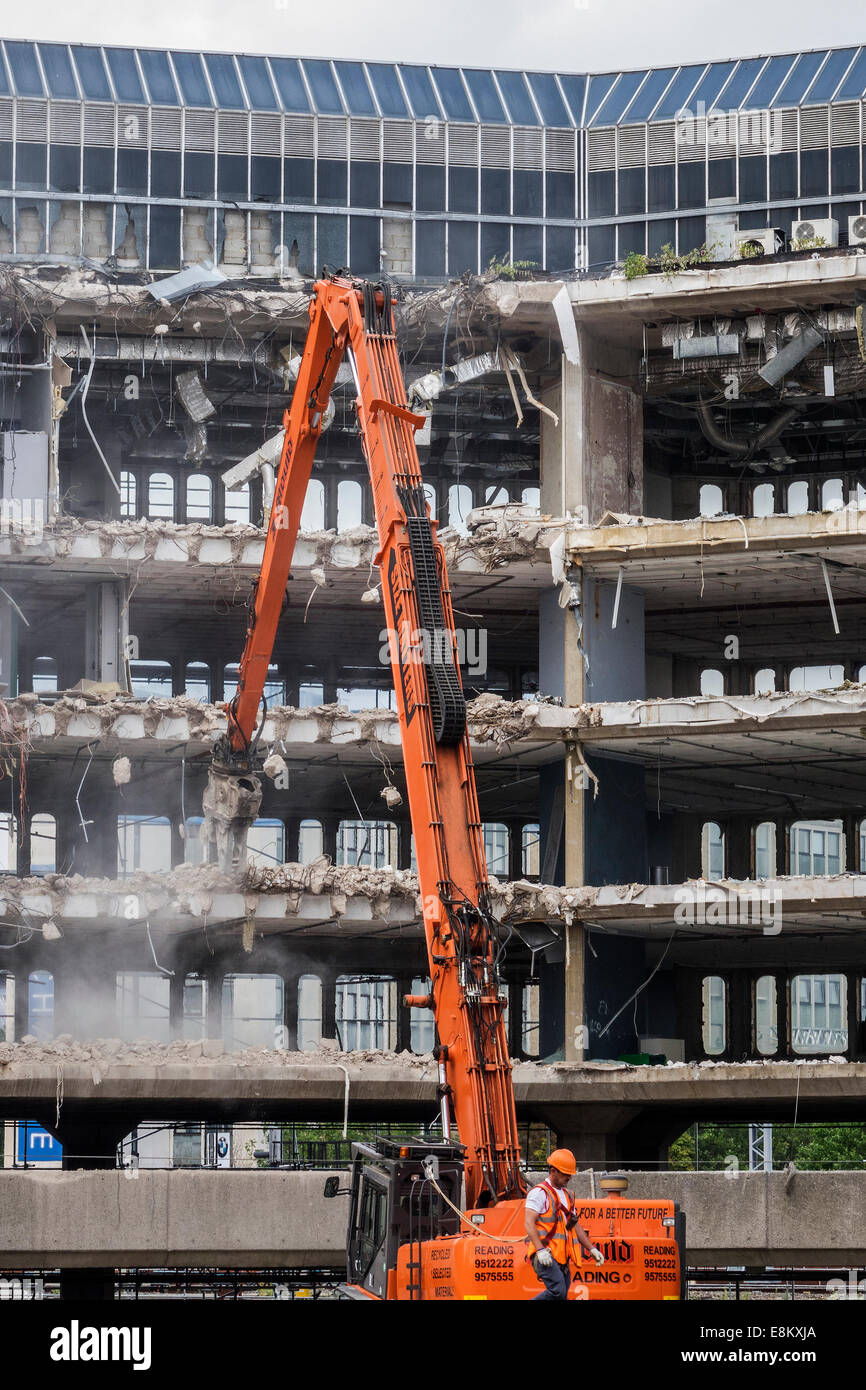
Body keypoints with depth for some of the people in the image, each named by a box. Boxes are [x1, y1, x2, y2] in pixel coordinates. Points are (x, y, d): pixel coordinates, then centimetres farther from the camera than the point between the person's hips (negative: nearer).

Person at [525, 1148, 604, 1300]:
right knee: (557, 1291, -24)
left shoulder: (567, 1196, 21)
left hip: (562, 1257, 8)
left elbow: (575, 1226, 29)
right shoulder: (539, 1193, -6)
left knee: (562, 1297, 3)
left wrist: (592, 1249, 22)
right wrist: (540, 1250, -27)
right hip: (545, 1255, -8)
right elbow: (529, 1224, -15)